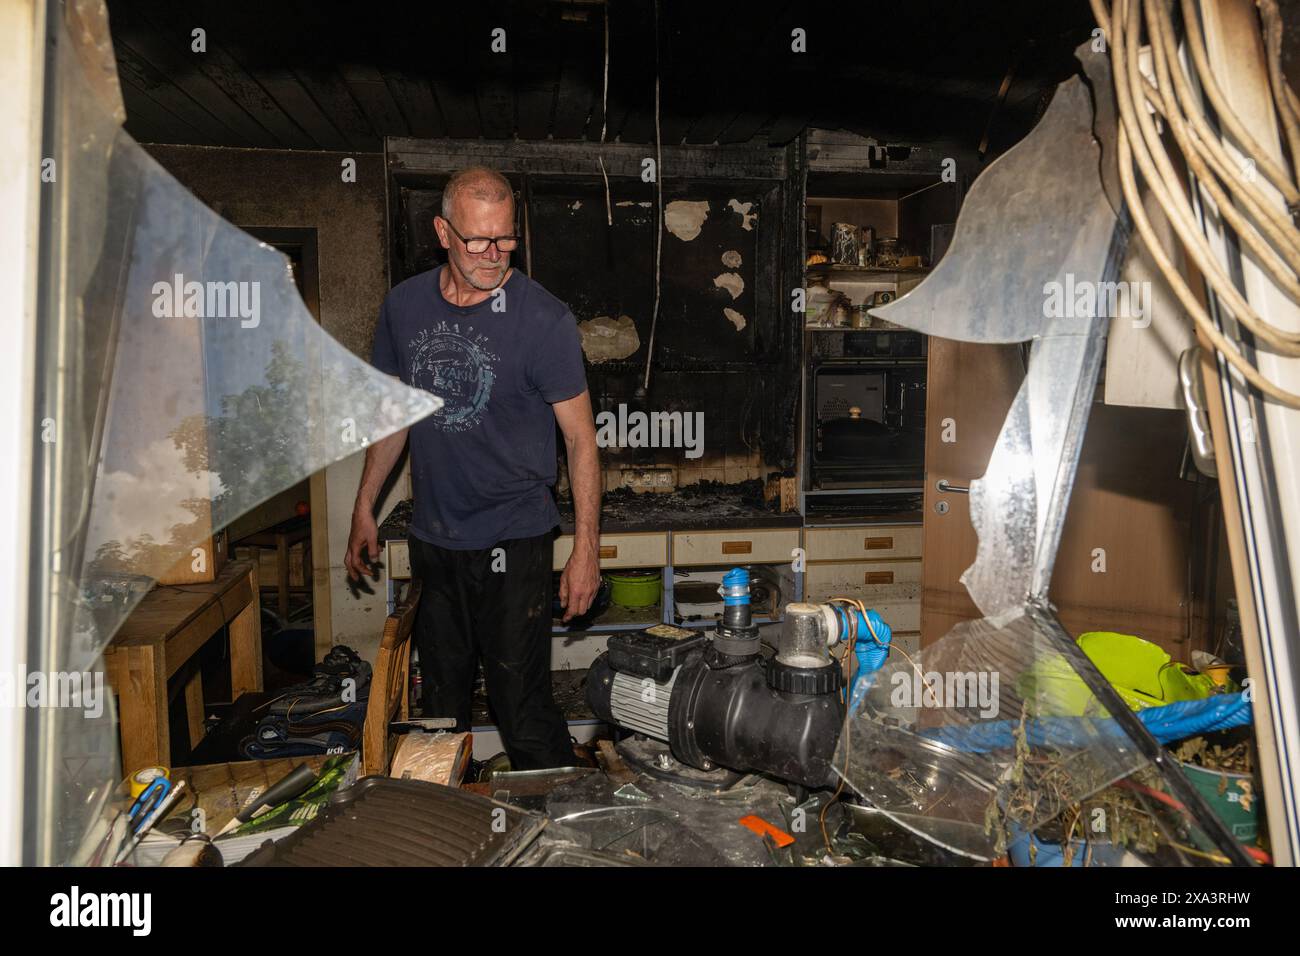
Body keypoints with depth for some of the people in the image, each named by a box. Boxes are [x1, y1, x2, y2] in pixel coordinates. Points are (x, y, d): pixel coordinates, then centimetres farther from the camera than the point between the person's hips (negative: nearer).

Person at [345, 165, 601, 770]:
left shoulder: (543, 319, -12)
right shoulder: (404, 306, 3)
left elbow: (580, 437, -9)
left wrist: (586, 549, -13)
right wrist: (364, 507, 14)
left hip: (513, 543, -5)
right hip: (432, 540, 5)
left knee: (523, 711, -2)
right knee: (440, 711, 17)